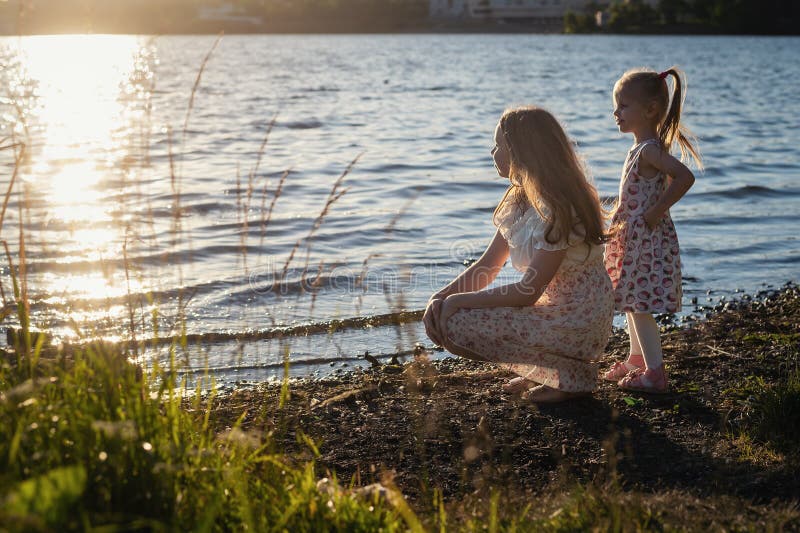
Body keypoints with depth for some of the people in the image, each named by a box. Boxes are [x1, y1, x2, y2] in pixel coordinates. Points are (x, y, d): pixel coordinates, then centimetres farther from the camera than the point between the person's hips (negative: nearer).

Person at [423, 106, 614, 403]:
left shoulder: (556, 209, -23)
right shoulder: (521, 199, 7)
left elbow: (528, 291, -23)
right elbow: (488, 266, 6)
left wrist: (458, 300, -17)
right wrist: (441, 297, -9)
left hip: (576, 324, -9)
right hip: (555, 309, 9)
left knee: (456, 324, -20)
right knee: (443, 313, 8)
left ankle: (570, 374, -7)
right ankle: (543, 370, 11)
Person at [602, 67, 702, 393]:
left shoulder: (650, 149, -19)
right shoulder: (643, 148, 10)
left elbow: (685, 177, -32)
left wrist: (654, 213, -26)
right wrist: (621, 216, 14)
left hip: (647, 240, -10)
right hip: (633, 239, 10)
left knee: (639, 307, -5)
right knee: (631, 303, 20)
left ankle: (655, 374, 1)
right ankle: (637, 360, 34)